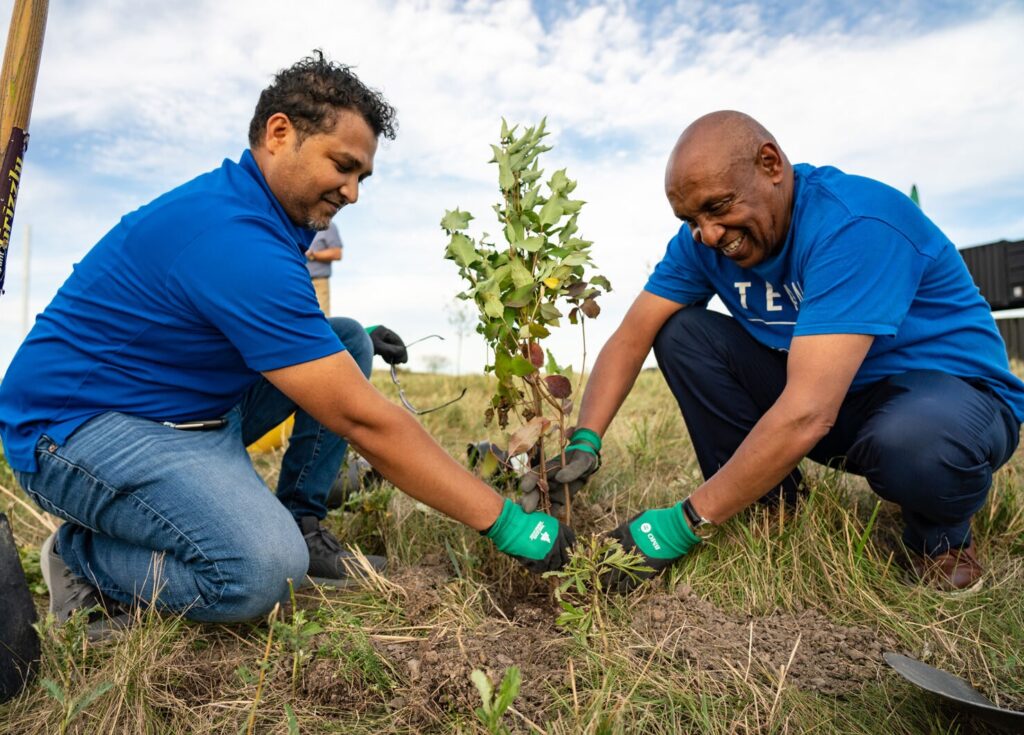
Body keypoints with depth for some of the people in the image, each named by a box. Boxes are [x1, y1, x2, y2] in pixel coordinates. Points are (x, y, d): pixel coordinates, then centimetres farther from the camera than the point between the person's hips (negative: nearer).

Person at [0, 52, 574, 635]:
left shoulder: (250, 206, 3)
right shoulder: (238, 242, -28)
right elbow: (361, 419, -31)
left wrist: (354, 343, 6)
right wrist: (506, 522, -25)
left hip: (187, 407, 10)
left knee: (347, 341, 3)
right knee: (262, 569, -32)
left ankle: (303, 522, 3)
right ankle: (80, 559, -2)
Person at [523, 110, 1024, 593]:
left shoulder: (856, 224, -30)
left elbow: (808, 413, -38)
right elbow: (632, 336, -11)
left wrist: (684, 524, -34)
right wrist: (583, 443, -27)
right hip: (815, 384, 6)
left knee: (914, 442, -41)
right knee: (680, 332, -12)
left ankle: (941, 536, -3)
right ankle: (769, 509, -1)